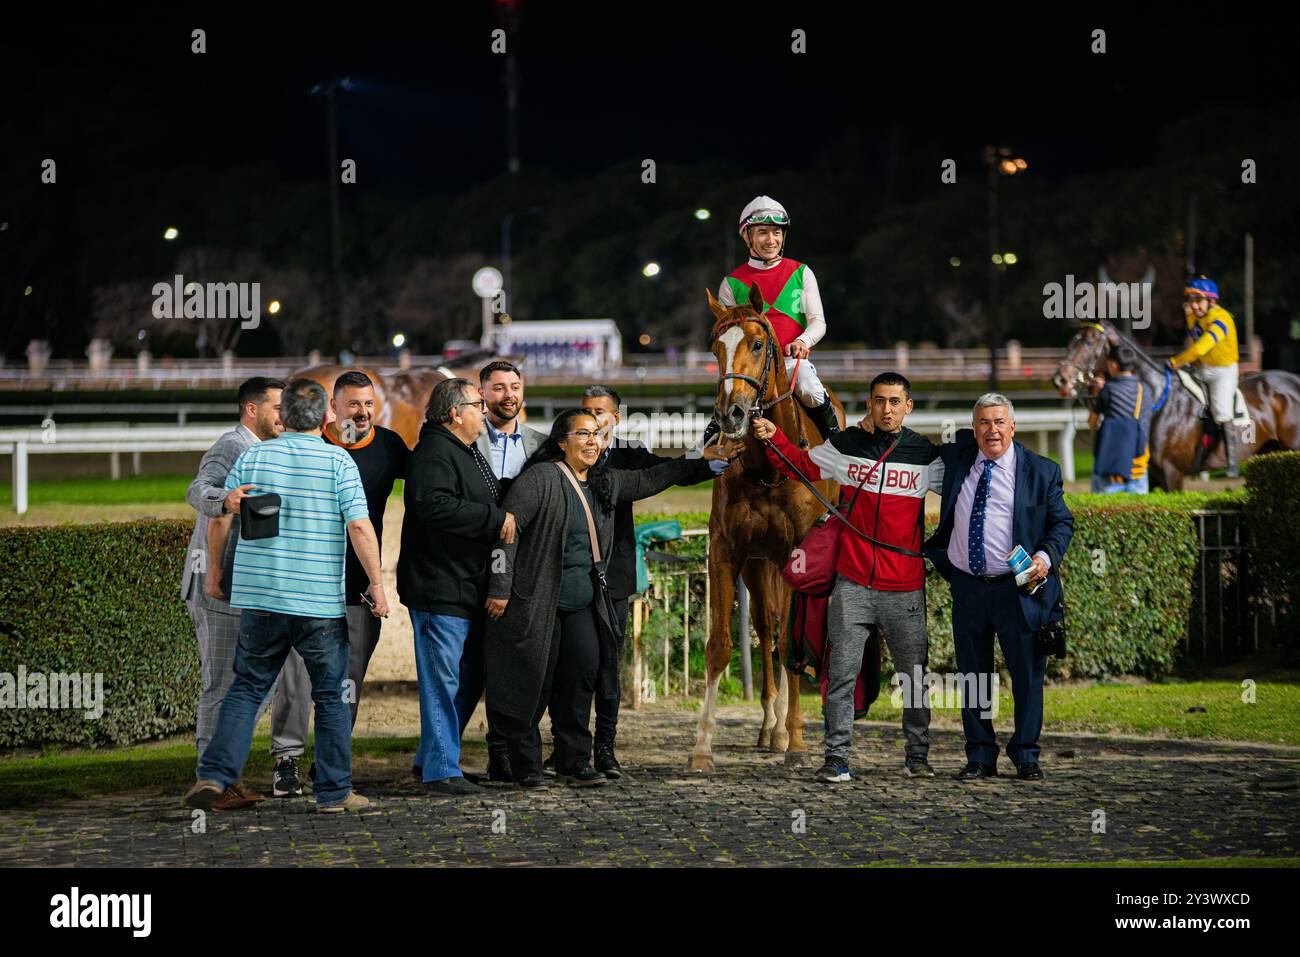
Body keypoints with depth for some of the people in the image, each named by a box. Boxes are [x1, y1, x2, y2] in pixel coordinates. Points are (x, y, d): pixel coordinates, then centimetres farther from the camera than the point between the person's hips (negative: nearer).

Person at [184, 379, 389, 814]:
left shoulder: (253, 457, 3)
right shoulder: (338, 461, -4)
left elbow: (221, 520, 5)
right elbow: (359, 527, -12)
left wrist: (215, 569, 20)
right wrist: (376, 583, -4)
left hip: (260, 598, 2)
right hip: (321, 603, -2)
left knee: (246, 688, 11)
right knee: (331, 696, 9)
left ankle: (214, 775, -2)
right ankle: (334, 791, 11)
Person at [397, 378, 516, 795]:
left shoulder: (468, 453, 20)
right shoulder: (434, 454, -14)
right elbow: (436, 507, -30)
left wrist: (503, 517, 18)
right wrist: (497, 518, -24)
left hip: (467, 589, 10)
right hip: (439, 586, -10)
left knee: (448, 679, 15)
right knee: (442, 679, -8)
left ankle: (429, 760, 23)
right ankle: (442, 771, -6)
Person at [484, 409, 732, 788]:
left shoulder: (606, 482, 13)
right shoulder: (541, 478, -10)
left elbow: (649, 480, 26)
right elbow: (507, 527, -14)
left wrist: (698, 460, 21)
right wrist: (500, 587, -17)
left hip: (582, 603, 7)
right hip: (536, 601, -7)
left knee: (584, 673, -1)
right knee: (535, 683, -4)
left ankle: (574, 763, 9)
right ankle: (525, 766, 7)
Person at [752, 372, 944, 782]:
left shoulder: (926, 456, 0)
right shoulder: (845, 446, 3)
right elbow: (802, 464, 18)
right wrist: (774, 439, 3)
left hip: (905, 588, 0)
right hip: (853, 584, 0)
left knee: (914, 675, 8)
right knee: (841, 674, -3)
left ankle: (917, 755, 21)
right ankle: (837, 756, 1)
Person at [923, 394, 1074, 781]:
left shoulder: (1041, 471, -1)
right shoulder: (956, 456, 6)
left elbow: (1062, 522, 3)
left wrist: (1046, 557, -14)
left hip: (1019, 588, -3)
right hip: (967, 587, 3)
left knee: (1027, 673, 2)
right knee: (972, 675, 7)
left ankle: (1026, 756, 13)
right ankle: (980, 758, 15)